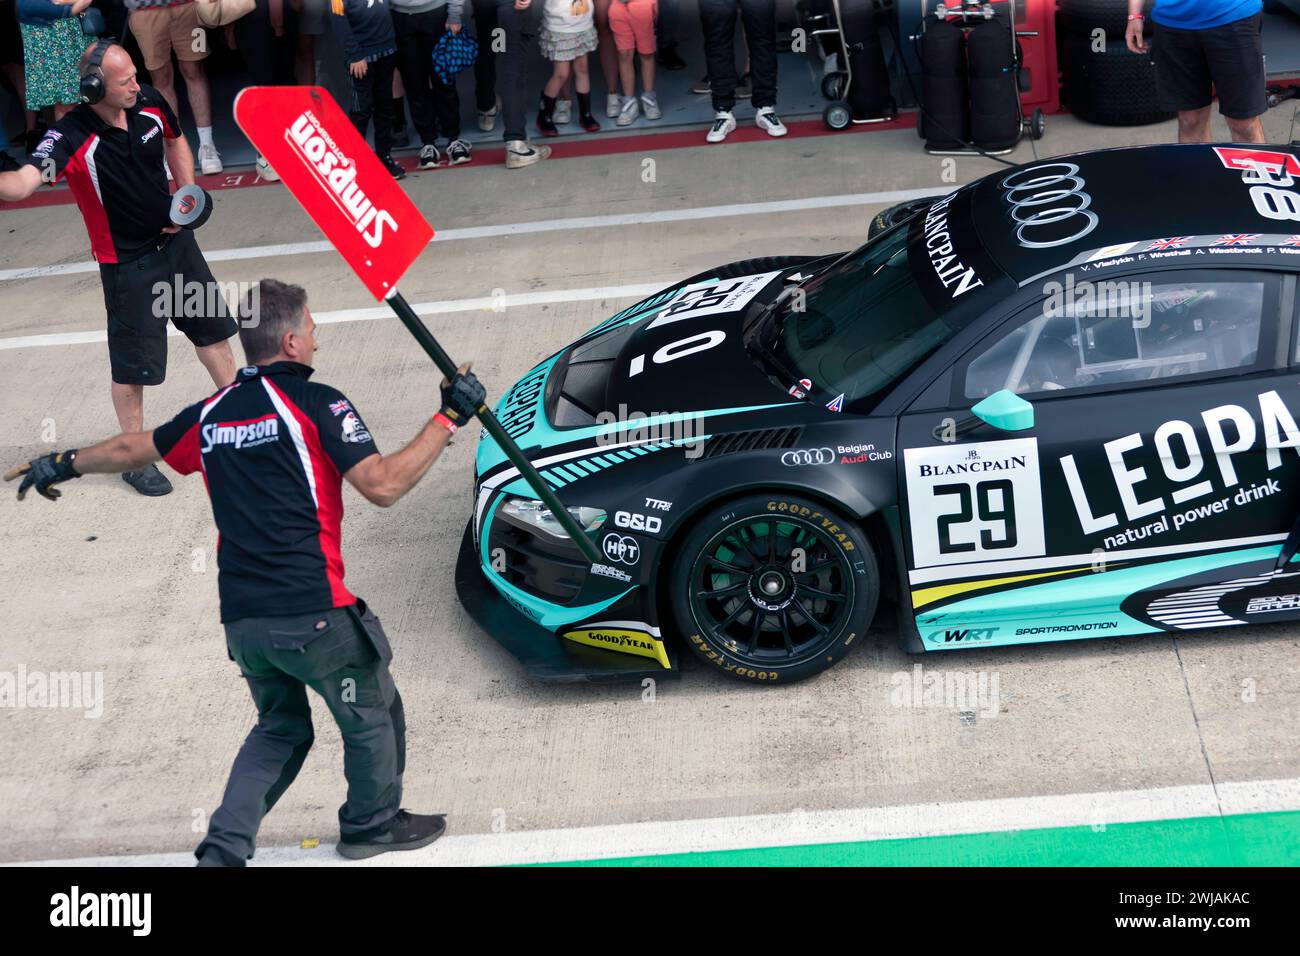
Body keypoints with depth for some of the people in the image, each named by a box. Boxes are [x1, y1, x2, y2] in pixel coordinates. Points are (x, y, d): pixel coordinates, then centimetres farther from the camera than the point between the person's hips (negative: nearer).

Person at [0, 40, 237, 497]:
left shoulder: (150, 103, -10)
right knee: (132, 367, 3)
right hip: (126, 263, -6)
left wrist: (188, 194, 0)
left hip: (175, 239, 6)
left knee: (213, 331, 20)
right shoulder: (70, 137, -28)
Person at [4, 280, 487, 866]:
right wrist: (449, 418, -9)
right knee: (372, 715, 18)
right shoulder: (315, 403, -8)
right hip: (313, 613, -6)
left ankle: (224, 847, 16)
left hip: (242, 619, 6)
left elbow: (131, 449, 26)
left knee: (281, 729, 25)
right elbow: (383, 486, -16)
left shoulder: (211, 414, 11)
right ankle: (372, 824, 34)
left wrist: (64, 464, 44)